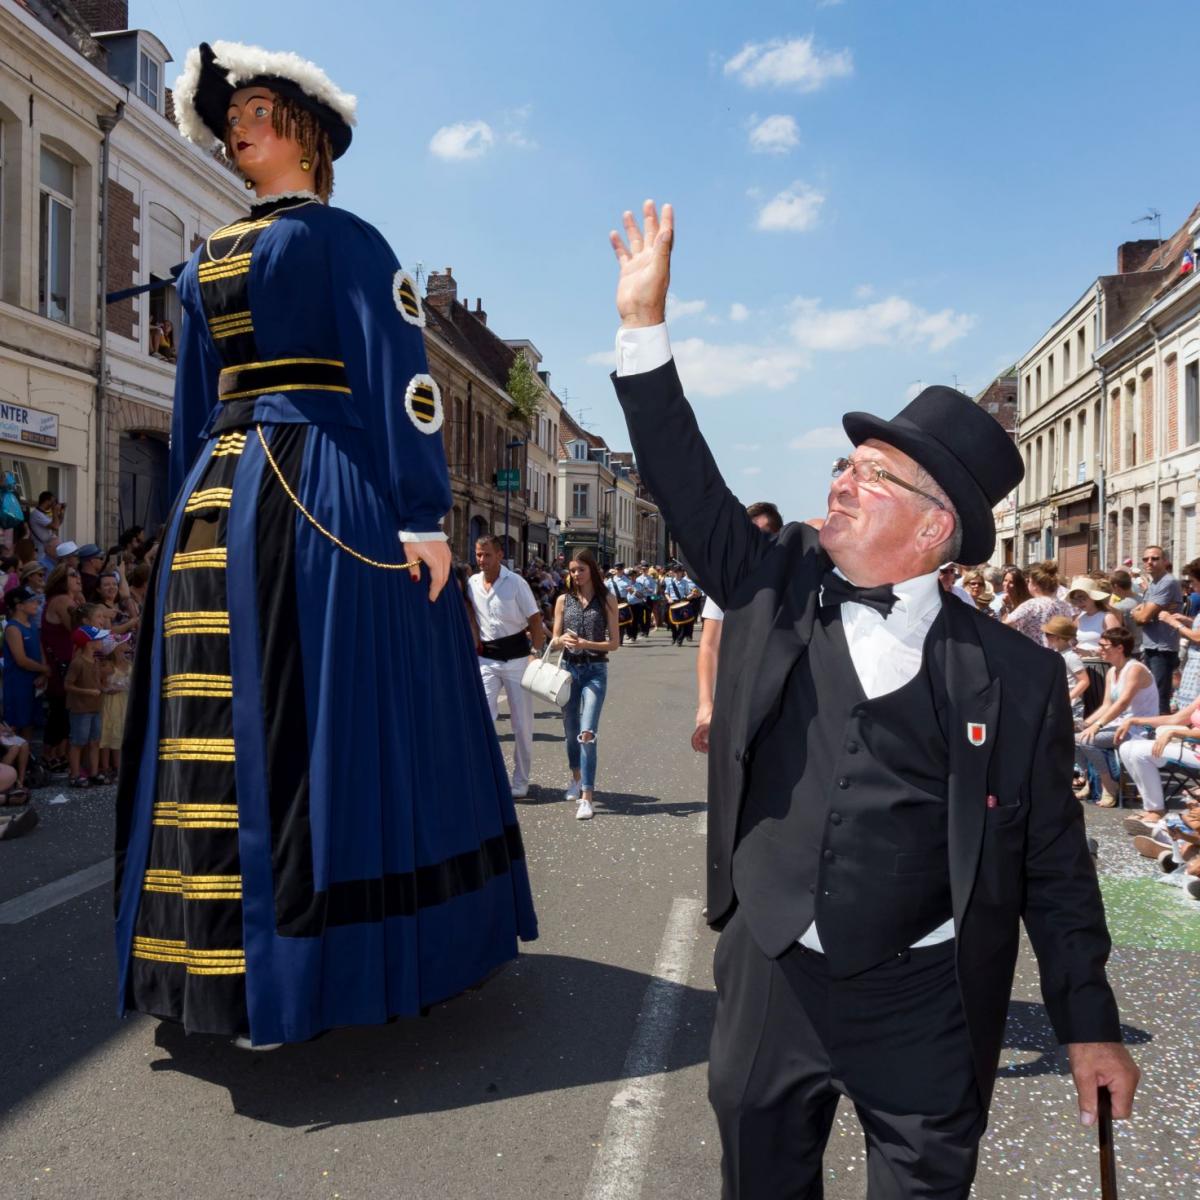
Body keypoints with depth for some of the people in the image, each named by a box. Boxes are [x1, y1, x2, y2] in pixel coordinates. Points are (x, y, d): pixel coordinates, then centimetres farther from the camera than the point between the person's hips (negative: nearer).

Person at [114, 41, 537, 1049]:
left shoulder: (344, 239, 4)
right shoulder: (204, 265, 23)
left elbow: (402, 378, -7)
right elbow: (192, 406, 21)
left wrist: (422, 514, -16)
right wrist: (185, 528, 17)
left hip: (323, 490, -7)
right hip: (226, 498, 7)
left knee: (310, 715, -7)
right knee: (219, 720, 5)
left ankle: (306, 960, 5)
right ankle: (238, 951, 17)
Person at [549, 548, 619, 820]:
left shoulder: (606, 599, 1)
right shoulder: (563, 600, 7)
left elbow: (614, 642, -1)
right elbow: (553, 642, 8)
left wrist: (586, 643, -17)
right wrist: (562, 640, -15)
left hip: (595, 670, -3)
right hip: (569, 668, 3)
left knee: (587, 733, -16)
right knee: (570, 730, 15)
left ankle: (587, 797, -15)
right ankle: (577, 779, 40)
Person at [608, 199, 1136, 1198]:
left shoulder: (1016, 676, -8)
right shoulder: (778, 589, -3)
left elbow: (1053, 864, -2)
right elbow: (686, 485, -6)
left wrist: (1090, 1024, 2)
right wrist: (645, 324, -10)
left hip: (926, 1003, -2)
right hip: (770, 978, 3)